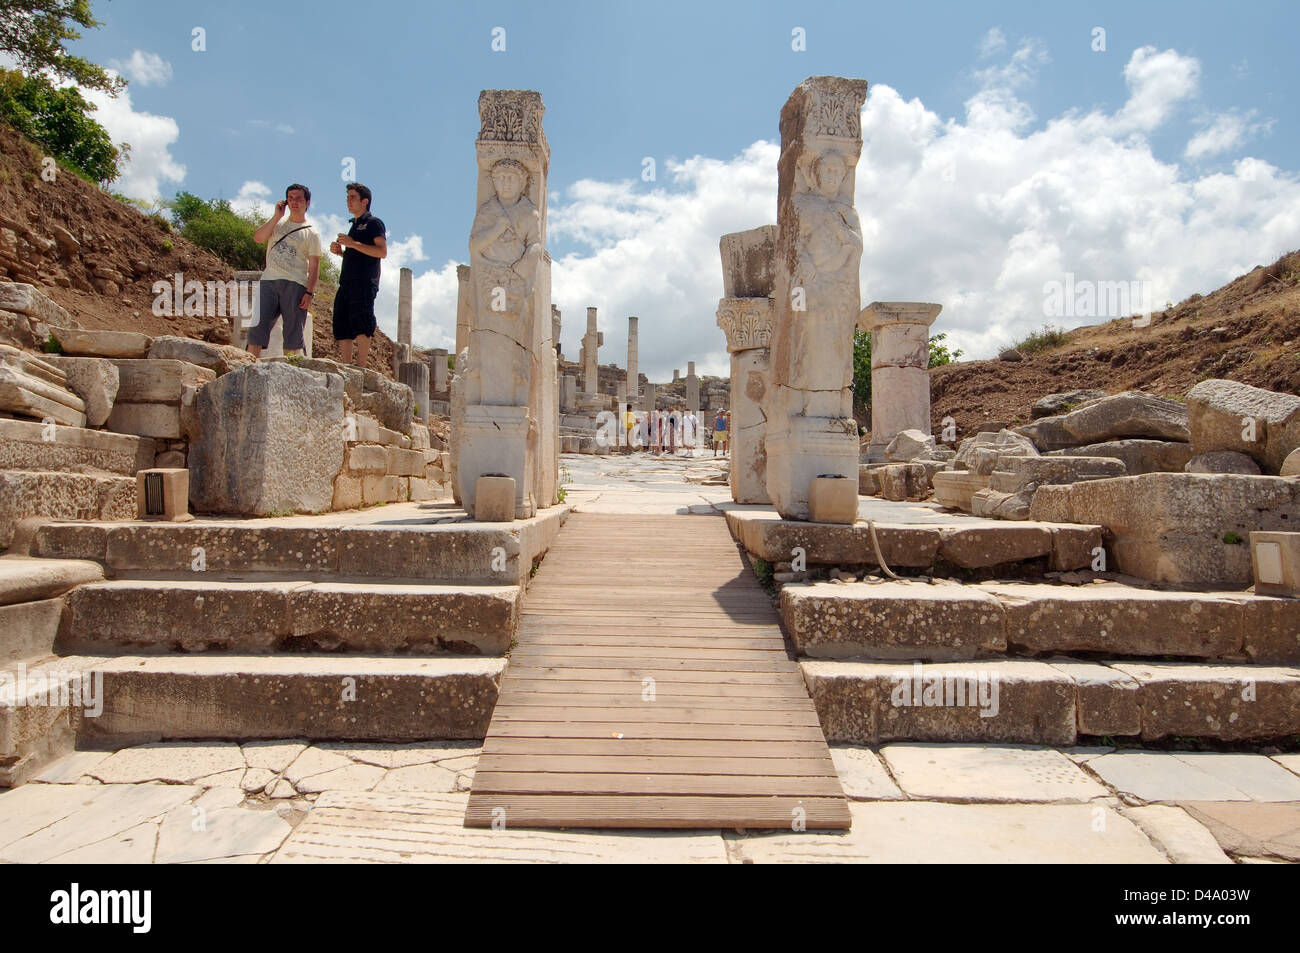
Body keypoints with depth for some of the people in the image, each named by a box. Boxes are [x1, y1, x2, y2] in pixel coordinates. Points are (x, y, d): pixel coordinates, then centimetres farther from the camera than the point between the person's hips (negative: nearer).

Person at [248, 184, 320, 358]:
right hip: (269, 280, 2)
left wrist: (309, 293, -9)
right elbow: (258, 237, -1)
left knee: (293, 334, -1)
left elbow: (314, 267, 2)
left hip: (295, 285, -2)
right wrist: (277, 216, -3)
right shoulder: (276, 223, 18)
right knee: (257, 326, -5)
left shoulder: (311, 233, 9)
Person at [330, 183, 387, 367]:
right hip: (347, 282, 9)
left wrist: (353, 244, -14)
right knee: (341, 325, 3)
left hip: (364, 282, -9)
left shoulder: (373, 223, 2)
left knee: (361, 324, -14)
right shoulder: (354, 225, 26)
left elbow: (382, 252, -13)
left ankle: (361, 367, -15)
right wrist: (340, 251, 13)